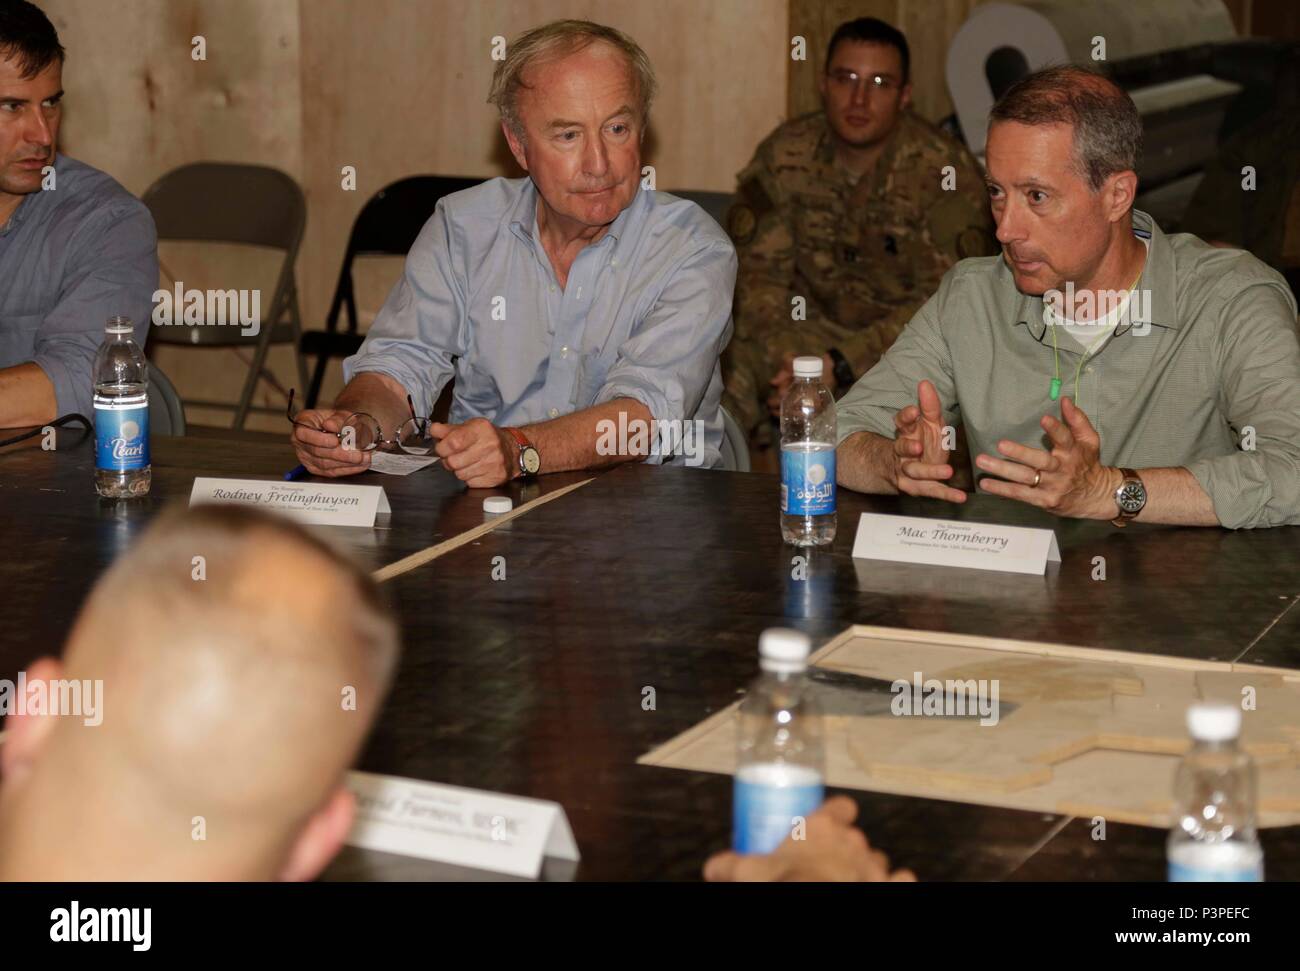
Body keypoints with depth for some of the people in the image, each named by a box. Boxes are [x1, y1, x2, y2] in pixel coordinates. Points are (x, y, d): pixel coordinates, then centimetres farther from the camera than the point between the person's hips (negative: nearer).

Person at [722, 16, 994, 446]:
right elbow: (758, 269, -5)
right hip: (811, 330, 3)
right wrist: (784, 357, -26)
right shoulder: (784, 155, -3)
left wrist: (841, 366, -32)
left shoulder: (944, 172, -15)